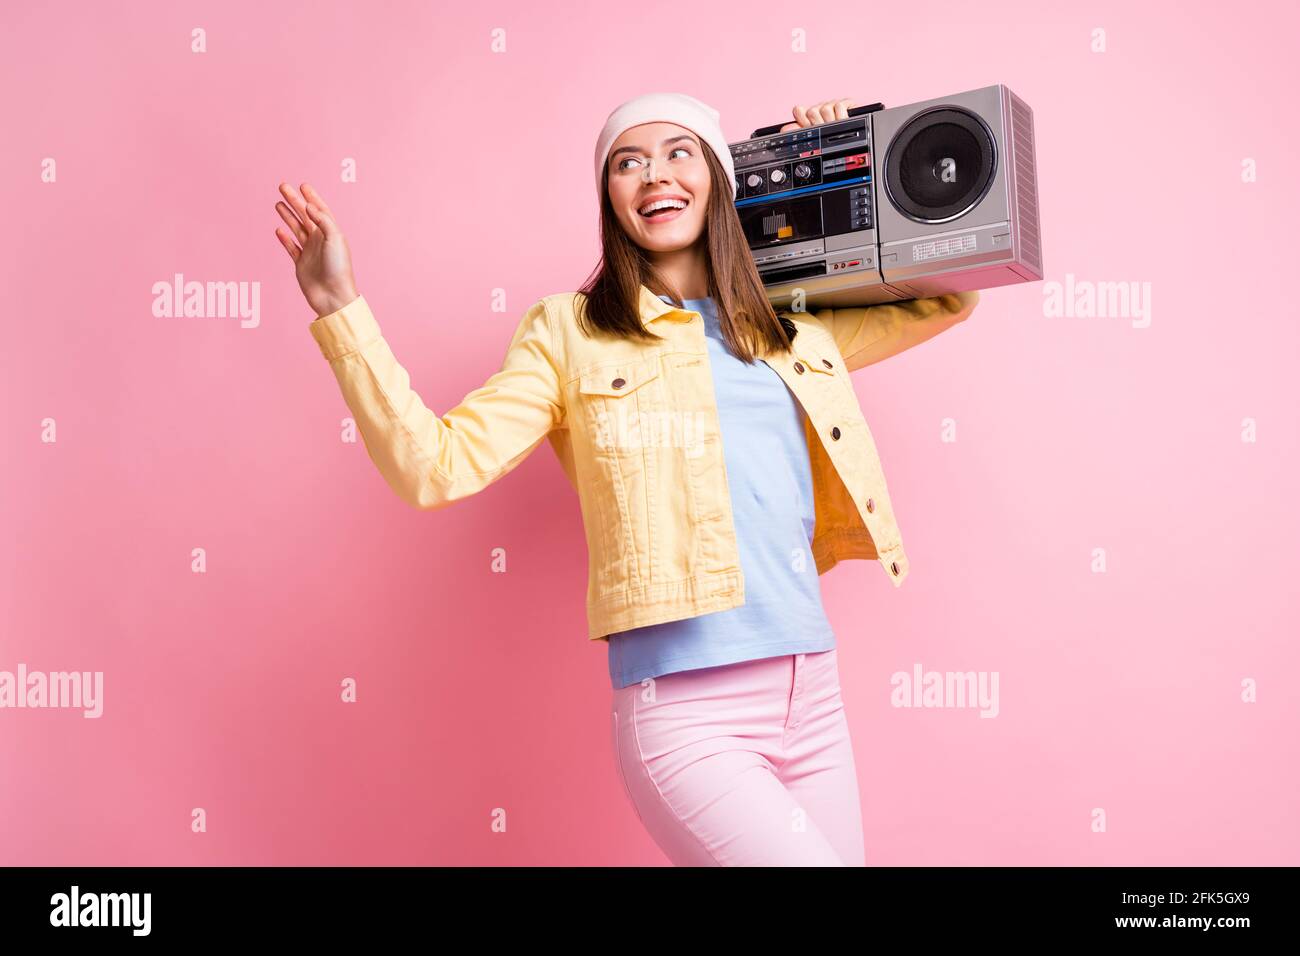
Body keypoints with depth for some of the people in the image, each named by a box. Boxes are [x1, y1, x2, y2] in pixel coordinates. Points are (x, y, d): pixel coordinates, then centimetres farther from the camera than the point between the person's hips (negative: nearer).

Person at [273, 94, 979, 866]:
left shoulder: (796, 331, 13)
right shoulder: (570, 331, 2)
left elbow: (950, 297, 25)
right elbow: (433, 466, -6)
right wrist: (340, 306, -10)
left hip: (815, 694, 5)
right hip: (686, 714, -5)